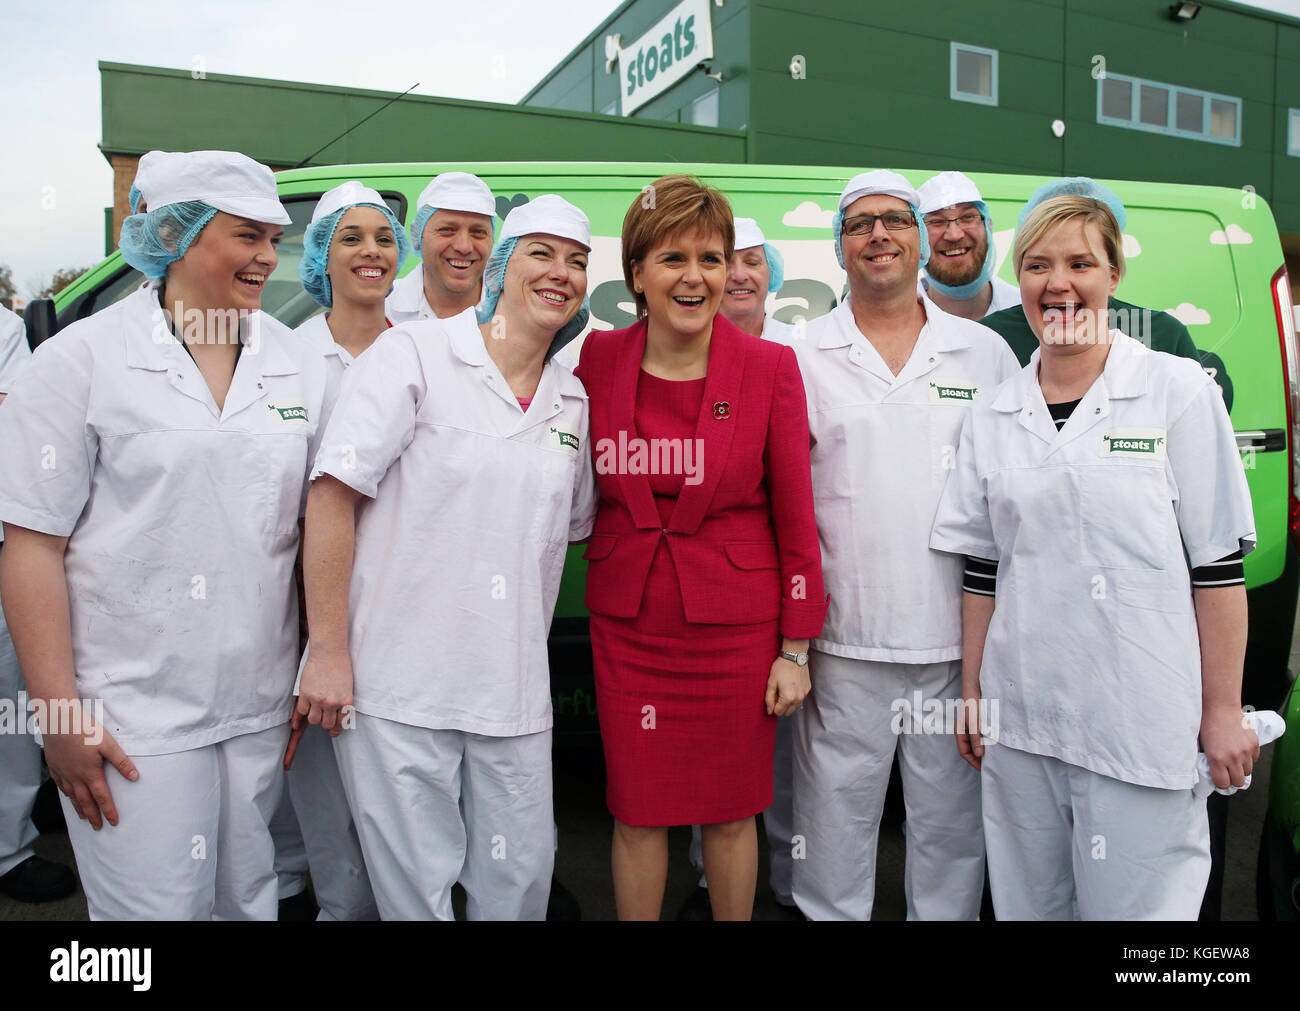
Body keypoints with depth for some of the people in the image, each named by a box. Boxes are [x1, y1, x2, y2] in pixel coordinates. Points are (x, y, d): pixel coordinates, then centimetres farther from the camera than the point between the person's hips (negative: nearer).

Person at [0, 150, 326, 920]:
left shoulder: (298, 366, 6)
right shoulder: (85, 357, -5)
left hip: (260, 707, 4)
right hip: (131, 715, -3)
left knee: (248, 898, 18)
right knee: (152, 907, 5)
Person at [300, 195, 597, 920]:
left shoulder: (574, 403, 9)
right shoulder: (413, 356, -5)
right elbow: (333, 498, -10)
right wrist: (328, 651, -13)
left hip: (516, 694, 5)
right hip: (398, 684, -4)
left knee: (522, 874, 13)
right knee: (416, 886, 7)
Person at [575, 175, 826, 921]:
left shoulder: (770, 367, -7)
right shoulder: (597, 361, -2)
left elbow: (795, 515, -4)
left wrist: (795, 649, -4)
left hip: (734, 622, -1)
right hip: (628, 622, 2)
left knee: (730, 812, 13)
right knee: (637, 812, 12)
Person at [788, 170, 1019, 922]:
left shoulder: (986, 353, 8)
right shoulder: (803, 359, 4)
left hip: (960, 635, 2)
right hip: (846, 638, -1)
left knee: (952, 816, 13)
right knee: (837, 813, 9)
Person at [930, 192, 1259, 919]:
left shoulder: (1179, 390, -3)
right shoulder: (994, 417, 7)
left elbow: (1218, 565, -4)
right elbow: (983, 571, 9)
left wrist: (1224, 712, -5)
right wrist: (972, 693, 7)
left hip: (1144, 723, -3)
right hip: (1021, 719, 4)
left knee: (1134, 903, 5)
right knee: (1027, 904, 15)